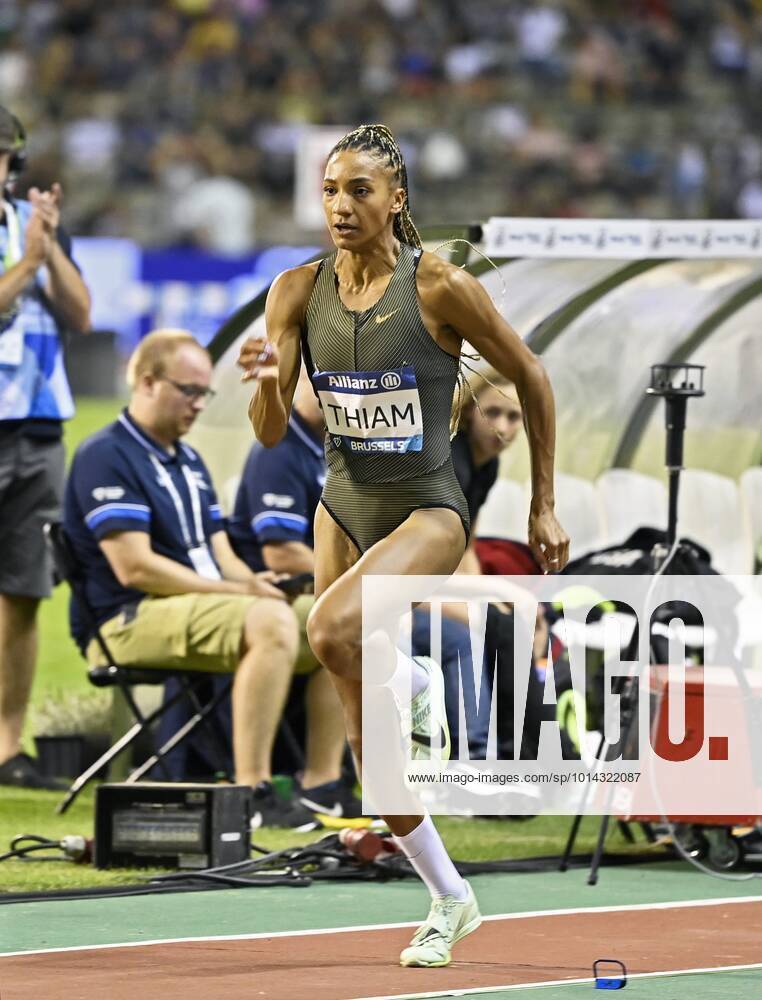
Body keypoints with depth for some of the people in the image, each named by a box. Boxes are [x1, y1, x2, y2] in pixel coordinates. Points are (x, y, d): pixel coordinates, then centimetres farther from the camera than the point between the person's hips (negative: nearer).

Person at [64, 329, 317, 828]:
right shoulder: (105, 457, -8)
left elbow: (222, 558, 19)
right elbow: (134, 567, -17)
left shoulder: (188, 460, 22)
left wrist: (254, 582, -6)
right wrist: (238, 591, -18)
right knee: (271, 621, -33)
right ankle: (251, 794, -36)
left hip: (207, 610, 9)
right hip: (125, 621, -9)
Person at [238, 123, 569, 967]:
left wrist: (543, 507, 0)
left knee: (331, 630, -35)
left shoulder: (440, 287, -14)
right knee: (373, 747, 7)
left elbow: (529, 378, -2)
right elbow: (271, 432, -6)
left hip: (426, 514, -5)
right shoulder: (299, 291, -3)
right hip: (343, 510, 5)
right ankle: (449, 901, 23)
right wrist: (266, 382, -29)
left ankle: (415, 681, -2)